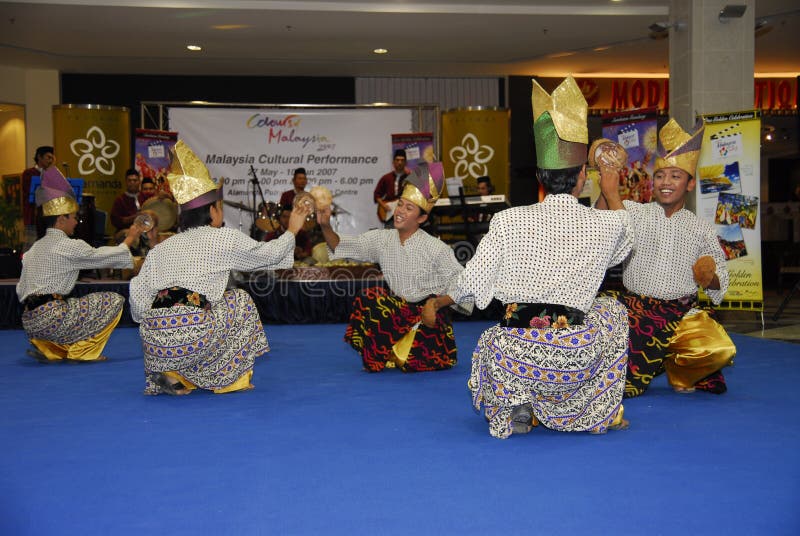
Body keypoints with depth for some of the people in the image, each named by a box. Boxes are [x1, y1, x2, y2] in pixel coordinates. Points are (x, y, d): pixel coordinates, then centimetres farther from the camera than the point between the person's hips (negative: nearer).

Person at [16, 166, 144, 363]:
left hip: (29, 323, 9)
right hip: (50, 318, -9)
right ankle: (81, 351, 0)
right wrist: (129, 239, 15)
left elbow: (20, 291, 18)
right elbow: (101, 257, 1)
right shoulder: (68, 246, -8)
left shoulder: (35, 248, 18)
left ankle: (47, 349, 14)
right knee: (114, 301, -2)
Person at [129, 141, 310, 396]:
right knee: (240, 300, 20)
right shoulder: (225, 238, 5)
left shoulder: (159, 249, 17)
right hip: (193, 337, -5)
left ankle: (171, 375, 13)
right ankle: (229, 379, 18)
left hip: (153, 341, 5)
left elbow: (138, 302, 11)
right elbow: (269, 253, 17)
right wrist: (292, 229, 34)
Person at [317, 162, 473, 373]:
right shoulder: (382, 239, -3)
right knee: (370, 298, -23)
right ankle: (377, 357, -1)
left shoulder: (437, 249, -14)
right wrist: (325, 226, -22)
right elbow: (341, 247, -5)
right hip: (398, 311, 4)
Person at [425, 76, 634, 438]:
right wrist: (611, 194, 46)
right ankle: (602, 412, 25)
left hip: (514, 355, 0)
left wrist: (437, 303, 22)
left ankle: (516, 405, 11)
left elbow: (471, 285, 1)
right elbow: (623, 243, 29)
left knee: (487, 342, 36)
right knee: (612, 310, 31)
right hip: (576, 358, 0)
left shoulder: (508, 221, 0)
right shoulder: (607, 224, 3)